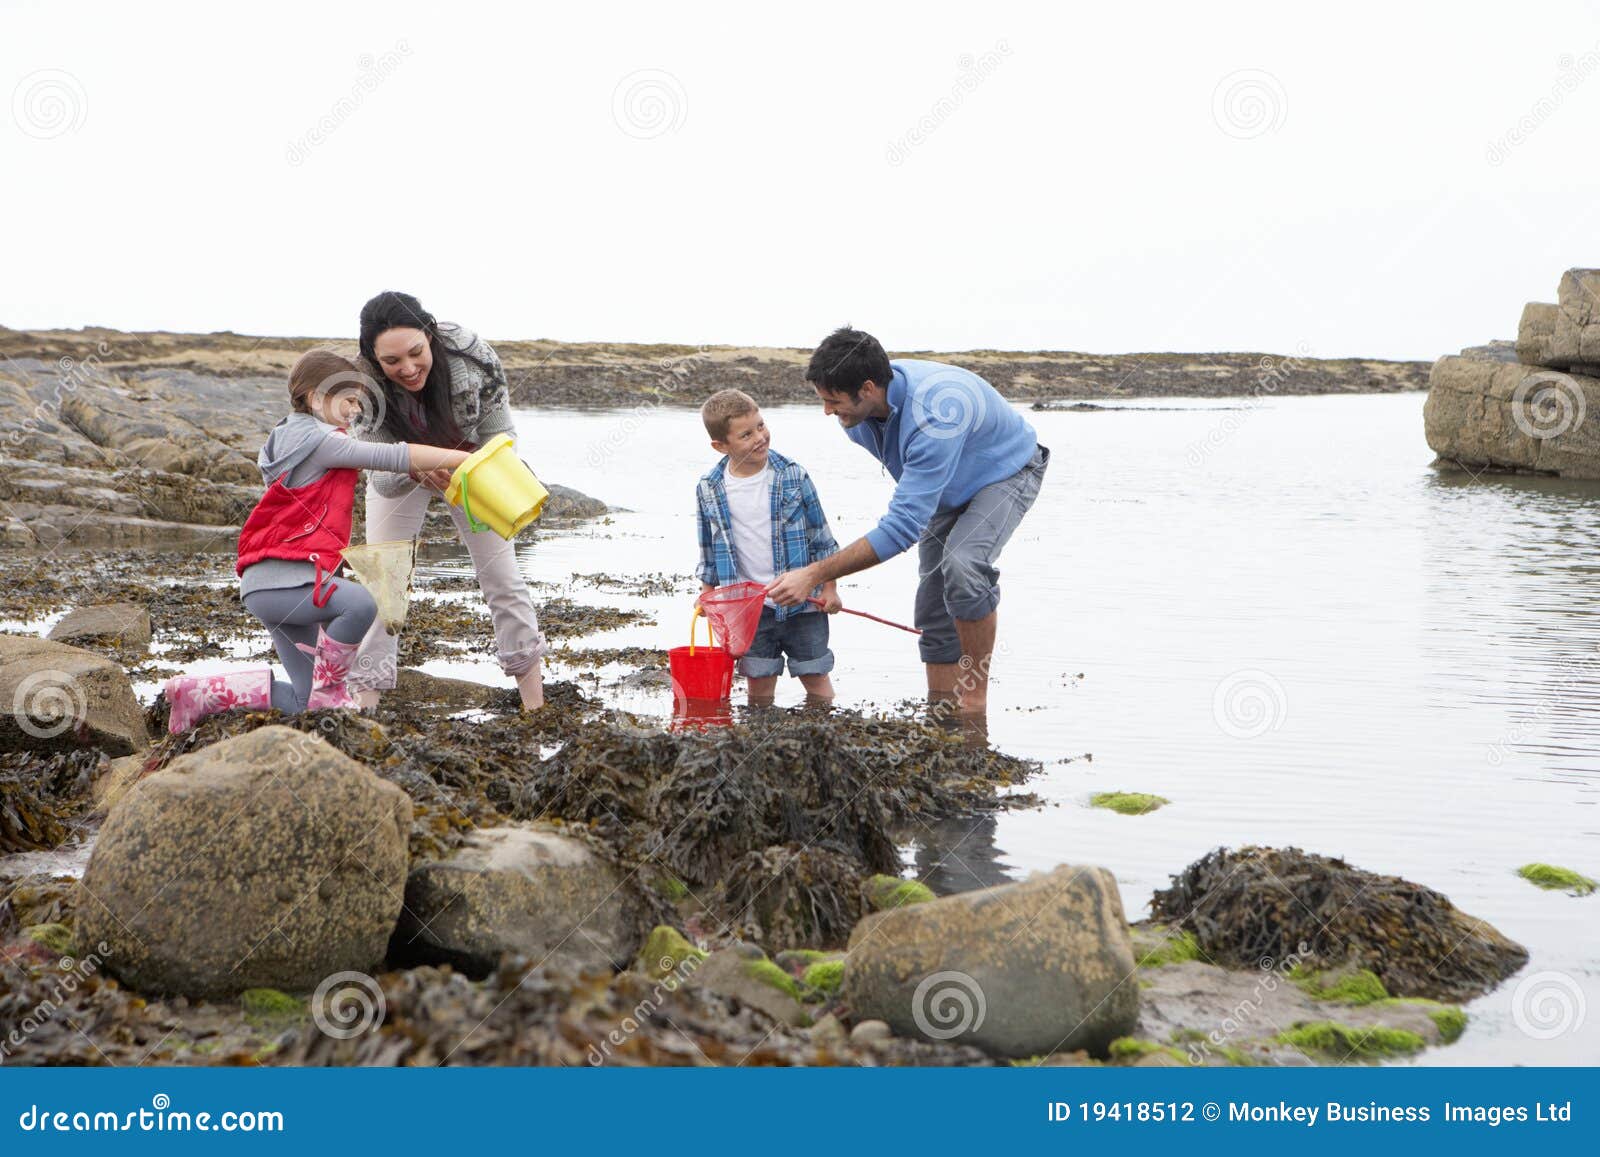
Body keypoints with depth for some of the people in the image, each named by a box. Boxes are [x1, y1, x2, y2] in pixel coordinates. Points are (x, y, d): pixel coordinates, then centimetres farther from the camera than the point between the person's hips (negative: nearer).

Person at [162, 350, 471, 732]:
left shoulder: (291, 437, 23)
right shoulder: (318, 439, -9)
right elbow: (393, 458, -15)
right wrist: (464, 458, -13)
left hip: (269, 583, 11)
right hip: (280, 578, -11)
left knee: (304, 702, 8)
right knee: (359, 604, -36)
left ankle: (199, 693, 14)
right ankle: (329, 690, -16)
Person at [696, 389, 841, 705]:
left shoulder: (792, 476, -6)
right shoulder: (710, 489, -3)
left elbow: (821, 536, 2)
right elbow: (709, 548, 12)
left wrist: (828, 588, 1)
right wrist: (706, 593, 8)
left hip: (802, 601, -1)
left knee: (816, 681, 5)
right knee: (758, 688, 6)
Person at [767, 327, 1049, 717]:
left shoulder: (934, 414, -44)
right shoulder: (858, 411, -19)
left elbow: (904, 525, -46)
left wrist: (815, 574, -47)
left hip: (1007, 471, -8)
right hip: (950, 487, 8)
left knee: (963, 564, -33)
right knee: (934, 612, 3)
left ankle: (976, 696, -19)